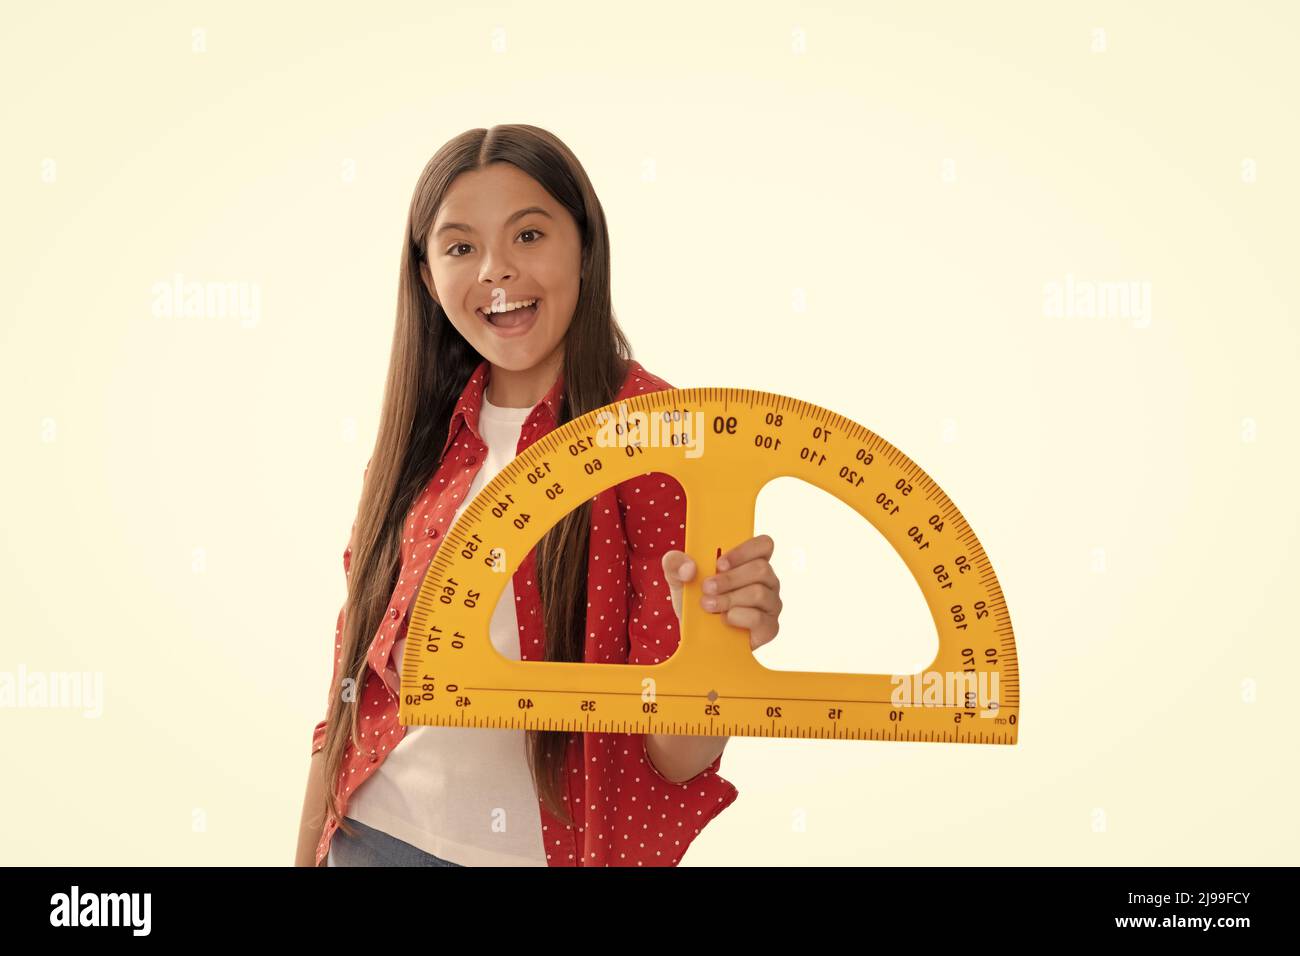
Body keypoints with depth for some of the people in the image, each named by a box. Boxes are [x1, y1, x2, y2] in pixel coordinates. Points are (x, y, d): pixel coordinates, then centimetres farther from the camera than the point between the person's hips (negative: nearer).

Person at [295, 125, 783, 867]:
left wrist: (711, 646, -35)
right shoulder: (419, 438, -1)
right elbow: (356, 674, 6)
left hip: (555, 847, -3)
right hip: (374, 834, 4)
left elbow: (675, 758, -16)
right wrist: (309, 854, 5)